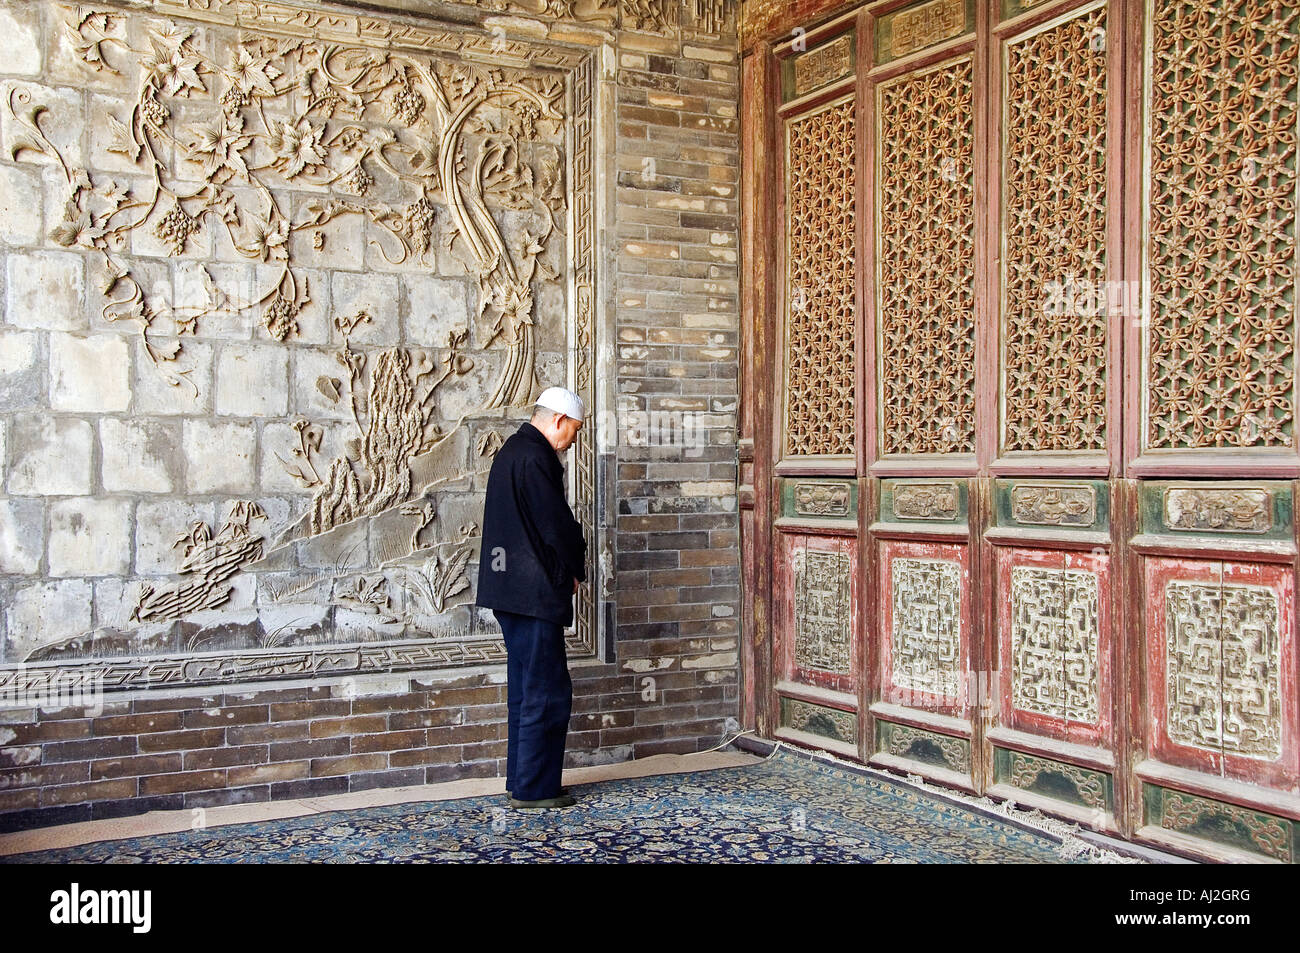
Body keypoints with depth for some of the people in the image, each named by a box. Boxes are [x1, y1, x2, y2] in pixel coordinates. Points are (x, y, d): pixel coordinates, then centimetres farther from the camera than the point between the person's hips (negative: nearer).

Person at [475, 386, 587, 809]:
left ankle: (521, 781, 23)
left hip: (510, 592, 11)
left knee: (525, 688, 16)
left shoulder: (511, 451, 16)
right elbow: (557, 525, -17)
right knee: (548, 692, -3)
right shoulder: (535, 459, -16)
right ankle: (534, 788, 3)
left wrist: (565, 568, 13)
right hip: (534, 594, -11)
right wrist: (576, 570, 1)